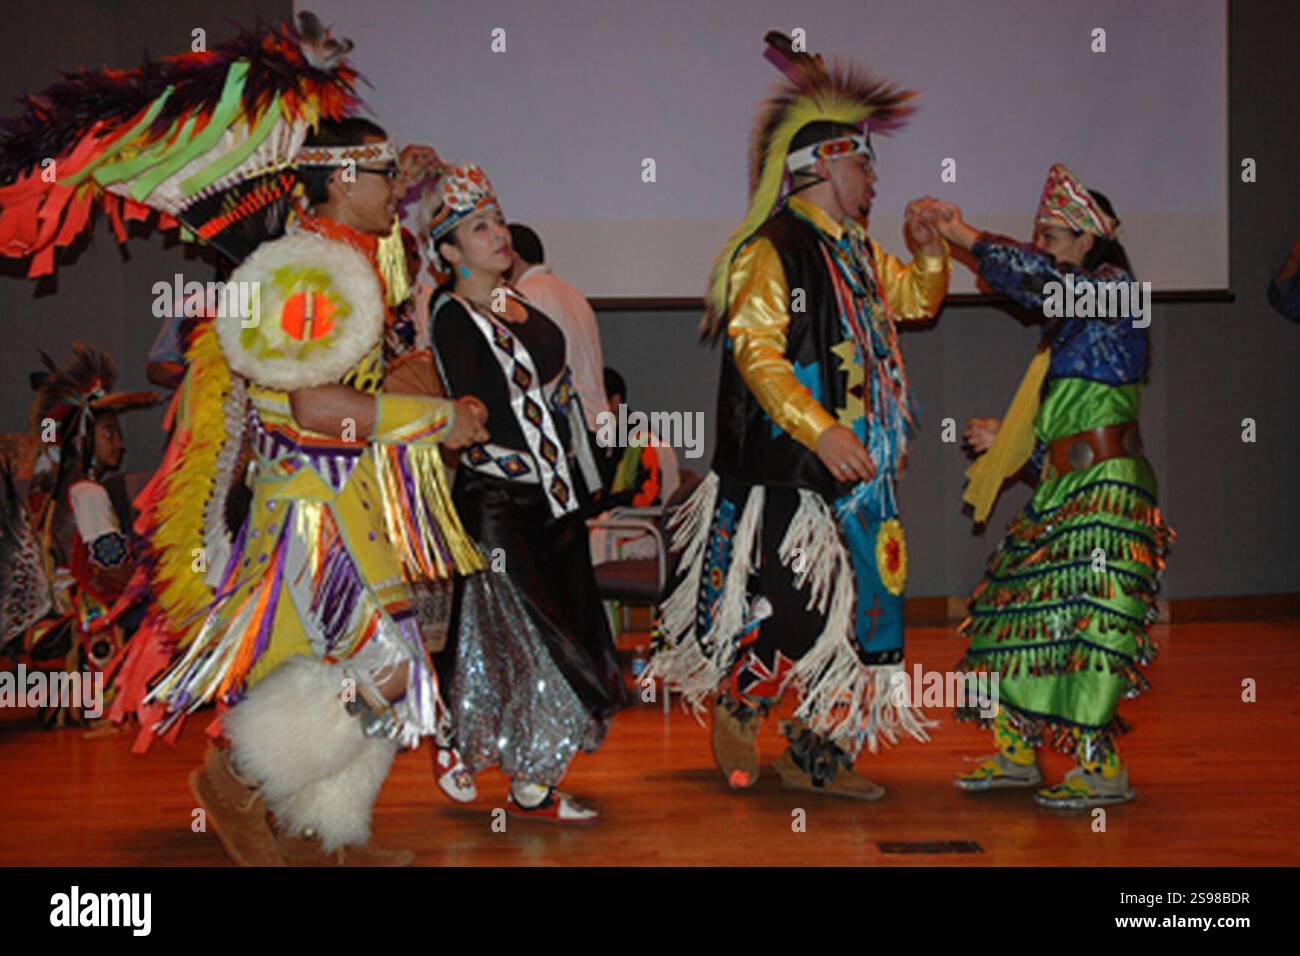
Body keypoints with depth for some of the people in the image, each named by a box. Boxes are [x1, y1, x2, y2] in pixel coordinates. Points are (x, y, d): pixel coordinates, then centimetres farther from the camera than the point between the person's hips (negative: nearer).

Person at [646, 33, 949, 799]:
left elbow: (918, 301, 33)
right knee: (794, 610, -11)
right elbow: (755, 350, -22)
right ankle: (736, 707, 17)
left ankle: (819, 752, 19)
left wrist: (928, 249, 13)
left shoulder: (856, 255, 16)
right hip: (790, 472, -9)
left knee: (859, 606, 8)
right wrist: (819, 429, -30)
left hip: (858, 470, 9)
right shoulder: (772, 251, -11)